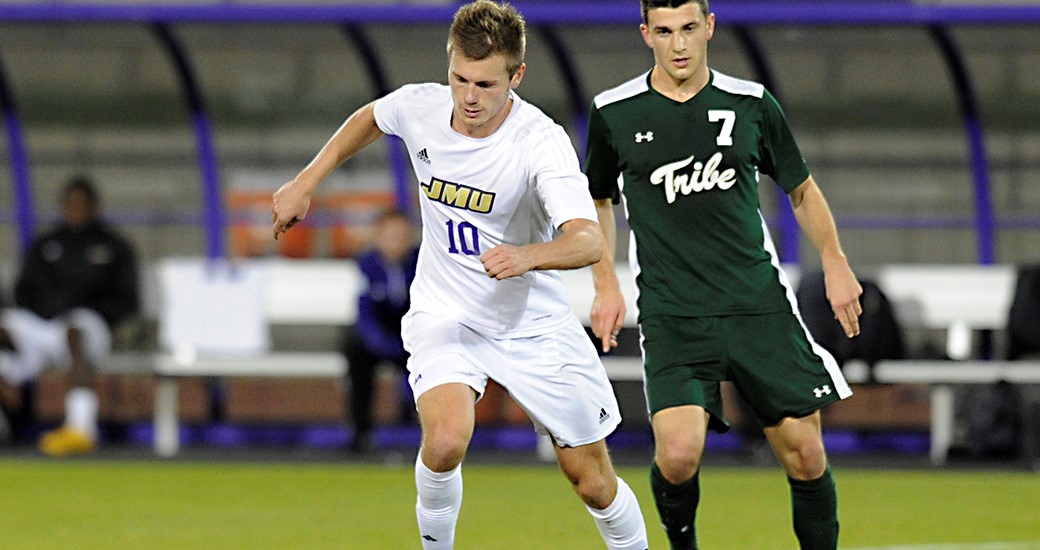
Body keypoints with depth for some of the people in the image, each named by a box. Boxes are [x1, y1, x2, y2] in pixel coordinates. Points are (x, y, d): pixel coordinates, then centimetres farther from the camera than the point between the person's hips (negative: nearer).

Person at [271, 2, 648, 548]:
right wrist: (304, 184, 12)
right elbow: (369, 118, 14)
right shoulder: (419, 106, -12)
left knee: (592, 482, 5)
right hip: (444, 314, 1)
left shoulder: (542, 142, -25)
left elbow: (588, 240, -38)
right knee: (446, 439, -27)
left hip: (533, 324, -1)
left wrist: (527, 256, -57)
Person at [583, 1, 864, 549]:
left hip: (760, 304, 2)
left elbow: (801, 190, 17)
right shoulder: (614, 114, 1)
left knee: (805, 456, -3)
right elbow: (596, 200, 18)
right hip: (671, 316, -2)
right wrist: (606, 285, 9)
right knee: (678, 454, -20)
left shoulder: (751, 104, 3)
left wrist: (834, 262, 6)